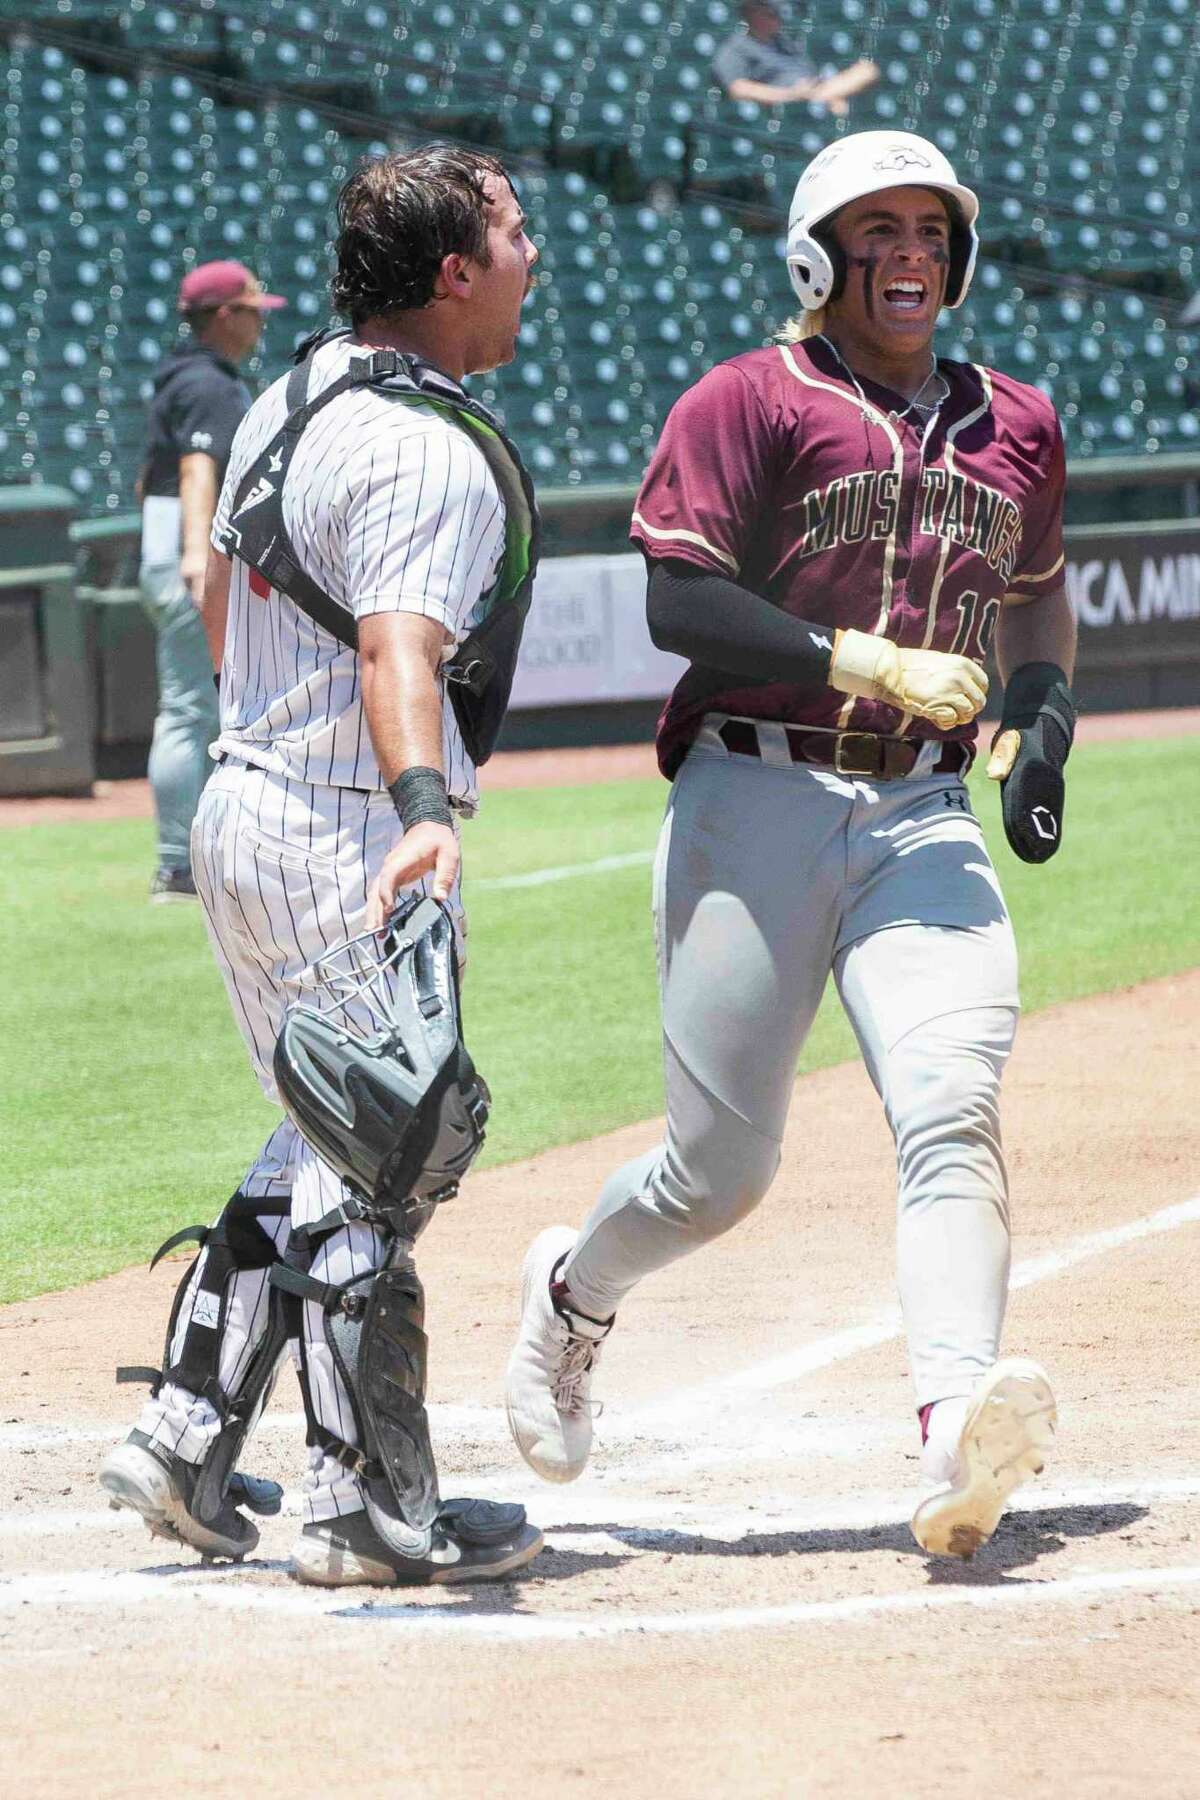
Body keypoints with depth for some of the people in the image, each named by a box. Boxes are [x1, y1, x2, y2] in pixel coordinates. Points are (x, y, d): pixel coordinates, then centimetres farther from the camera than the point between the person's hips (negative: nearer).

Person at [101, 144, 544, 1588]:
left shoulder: (289, 403, 9)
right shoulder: (432, 453, -20)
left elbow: (220, 595, 22)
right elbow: (398, 646, -35)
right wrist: (423, 809, -49)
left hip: (243, 806, 10)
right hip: (352, 839, -10)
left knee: (325, 1143, 20)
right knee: (374, 1167, -2)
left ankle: (184, 1441, 19)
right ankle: (369, 1506, 3)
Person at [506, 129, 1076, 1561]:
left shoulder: (1015, 426, 16)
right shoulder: (752, 403, -1)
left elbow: (1037, 594, 32)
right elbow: (675, 598, -12)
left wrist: (1043, 720, 12)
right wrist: (865, 664, -19)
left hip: (926, 819, 3)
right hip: (756, 801, -3)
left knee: (950, 1113, -21)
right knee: (720, 1171, 2)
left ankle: (957, 1439, -37)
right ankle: (573, 1293, 36)